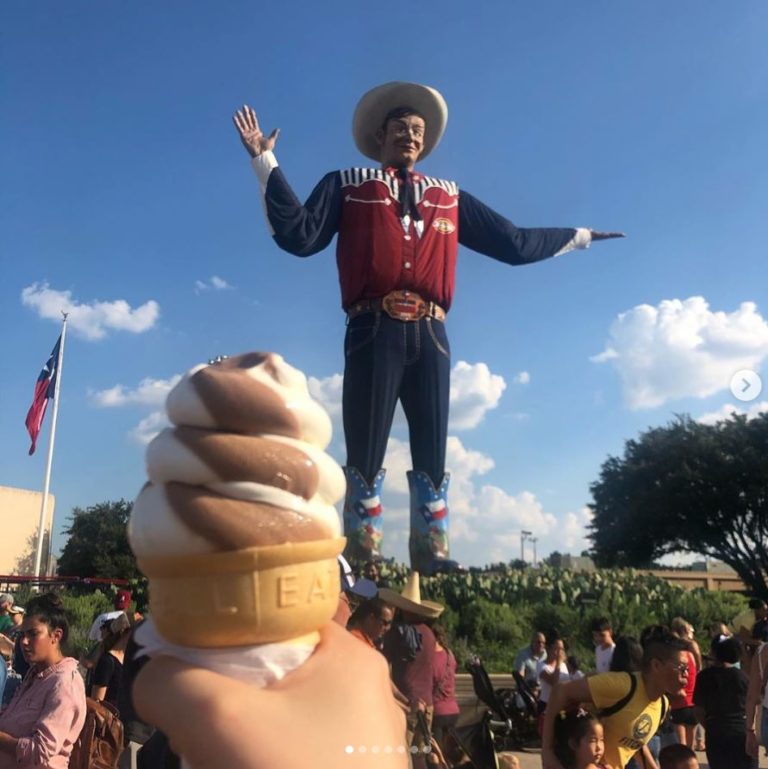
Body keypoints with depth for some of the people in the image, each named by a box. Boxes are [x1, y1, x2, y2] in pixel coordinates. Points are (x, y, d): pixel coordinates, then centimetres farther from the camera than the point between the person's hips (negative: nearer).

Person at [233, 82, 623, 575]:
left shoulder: (449, 197, 23)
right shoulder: (347, 185, 15)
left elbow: (514, 243, 25)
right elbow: (299, 236, 1)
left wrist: (578, 236, 28)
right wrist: (266, 163, -3)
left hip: (429, 336, 3)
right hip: (374, 332, -3)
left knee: (433, 451, 3)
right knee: (366, 450, -3)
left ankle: (432, 550, 9)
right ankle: (362, 552, 3)